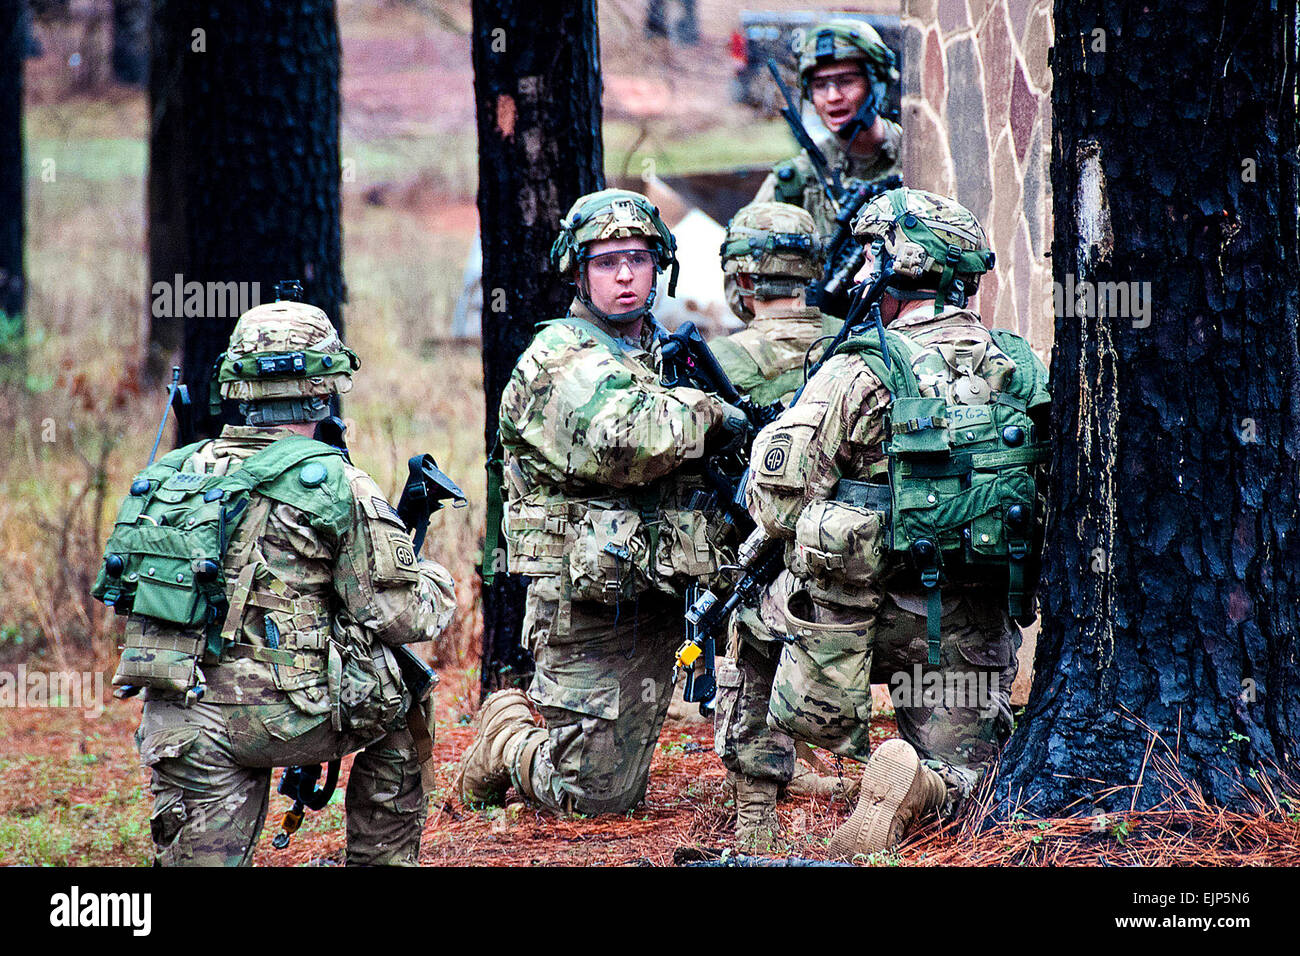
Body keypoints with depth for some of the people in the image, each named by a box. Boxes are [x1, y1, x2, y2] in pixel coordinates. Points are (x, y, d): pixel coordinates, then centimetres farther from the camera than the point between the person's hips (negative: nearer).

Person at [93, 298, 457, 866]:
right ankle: (383, 862, 27)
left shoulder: (176, 471, 12)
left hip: (173, 727, 4)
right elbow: (400, 616, -4)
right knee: (396, 709, 24)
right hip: (273, 719, -4)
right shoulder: (332, 483, -6)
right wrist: (439, 584, 20)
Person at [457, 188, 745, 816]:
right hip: (586, 607, -8)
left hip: (653, 602, 8)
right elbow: (623, 439, -29)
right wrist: (706, 413, -14)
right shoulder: (558, 359, -11)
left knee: (625, 788, 12)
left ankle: (516, 727, 32)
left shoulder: (667, 358, 15)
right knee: (591, 798, -4)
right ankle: (501, 744, 22)